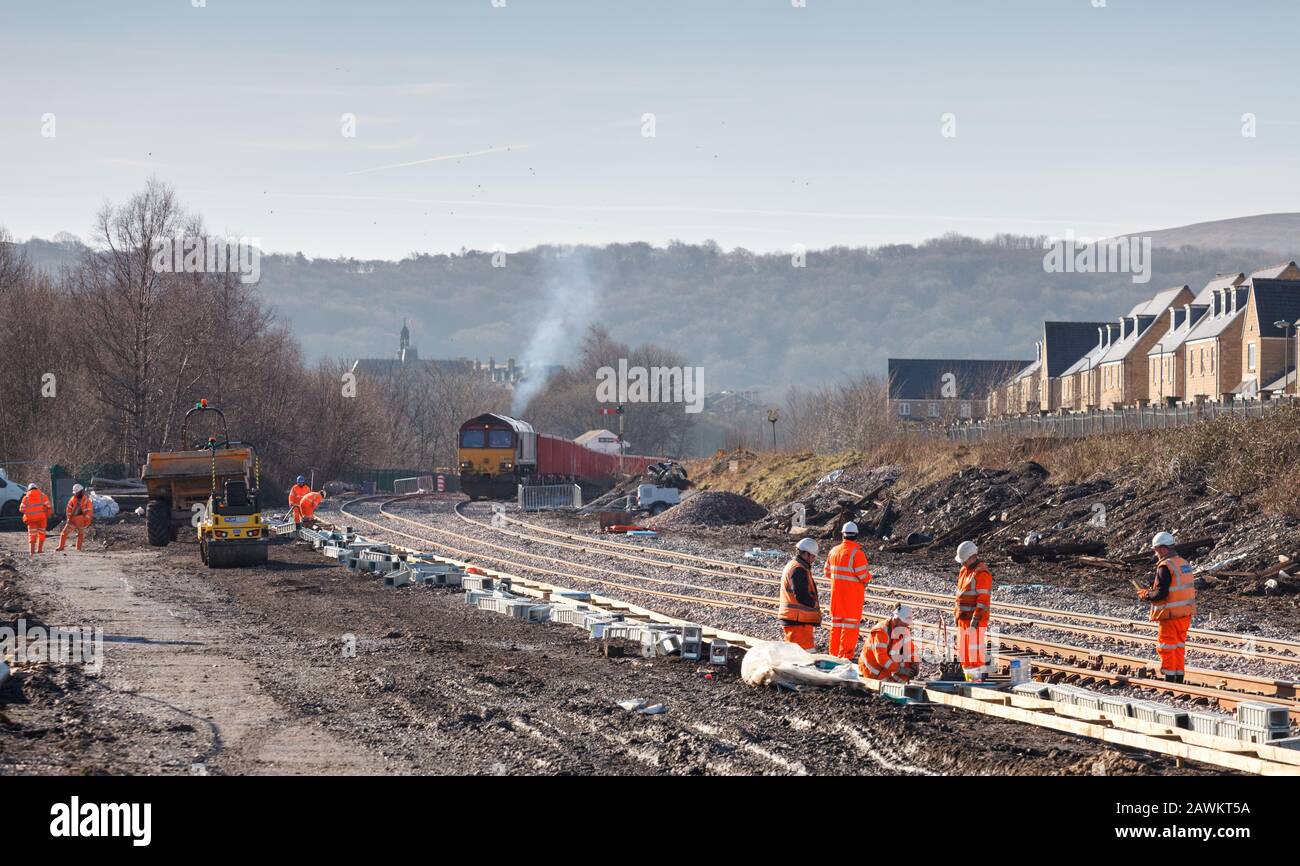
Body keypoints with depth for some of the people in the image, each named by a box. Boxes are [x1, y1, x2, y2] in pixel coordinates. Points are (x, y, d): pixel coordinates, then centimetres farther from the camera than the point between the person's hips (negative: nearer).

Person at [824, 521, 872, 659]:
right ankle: (845, 655, 0)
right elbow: (863, 576, -17)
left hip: (836, 593, 6)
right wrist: (869, 576, 4)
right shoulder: (857, 553, -17)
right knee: (850, 624, 0)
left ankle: (833, 653, 20)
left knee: (836, 622, 15)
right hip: (853, 594, -6)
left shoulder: (833, 551, 3)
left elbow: (827, 573, 10)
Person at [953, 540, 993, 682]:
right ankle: (970, 678, 19)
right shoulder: (964, 571, 17)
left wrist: (976, 617, -23)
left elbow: (983, 598, -18)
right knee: (963, 650, 12)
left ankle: (980, 677, -9)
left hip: (976, 619, -9)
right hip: (963, 617, 9)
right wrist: (956, 612, 20)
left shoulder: (981, 573, -12)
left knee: (975, 649, -11)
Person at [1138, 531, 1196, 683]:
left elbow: (1161, 593, -20)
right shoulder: (1184, 563, 11)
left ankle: (1169, 678, 1)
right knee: (1179, 646, 15)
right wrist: (1152, 590, 17)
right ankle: (1179, 676, 18)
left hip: (1171, 614, -8)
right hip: (1186, 613, 8)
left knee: (1166, 647, 1)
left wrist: (1147, 595, -1)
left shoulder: (1165, 567, -16)